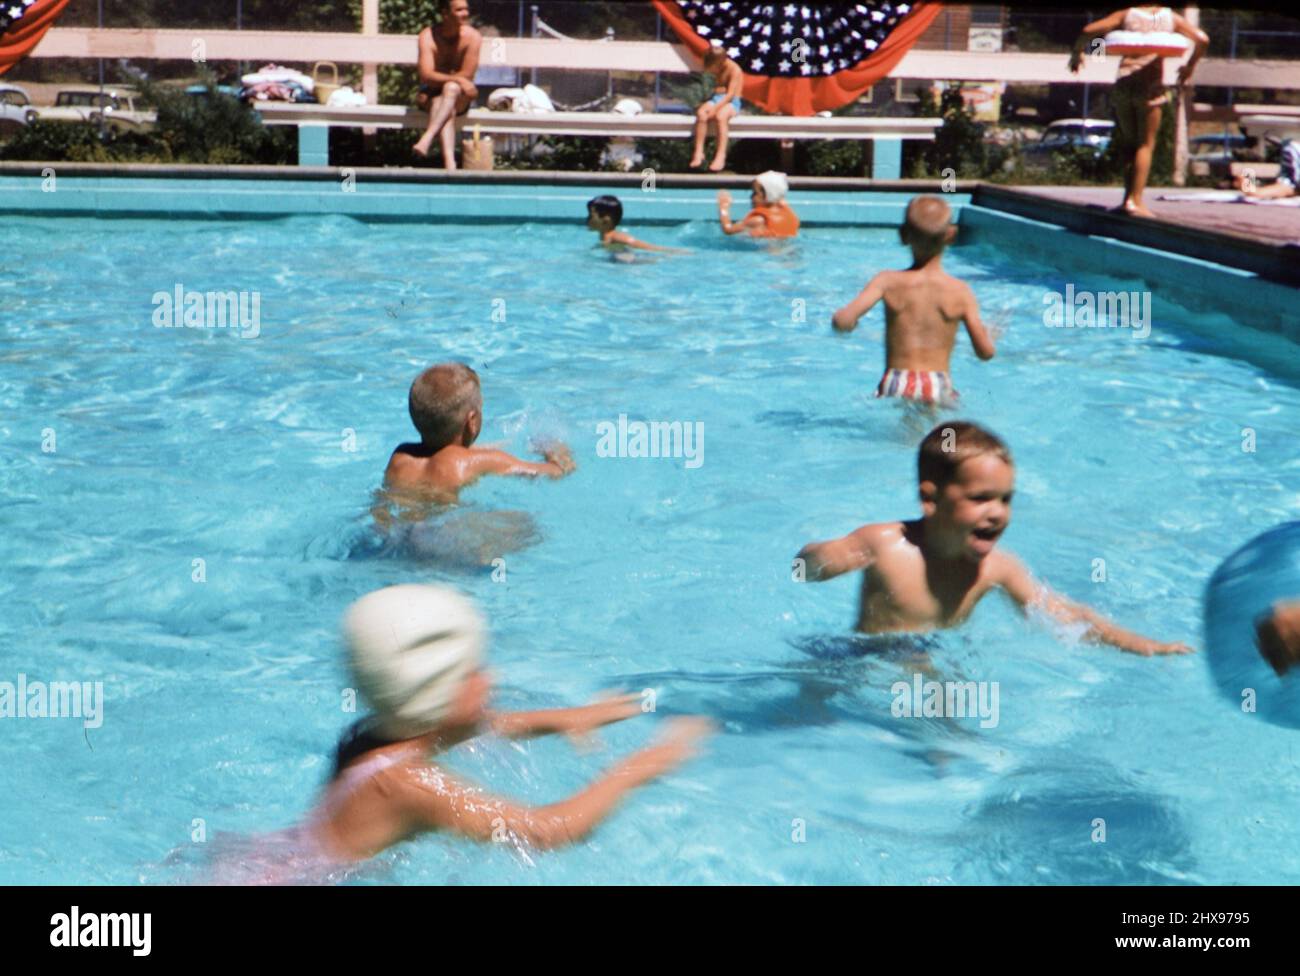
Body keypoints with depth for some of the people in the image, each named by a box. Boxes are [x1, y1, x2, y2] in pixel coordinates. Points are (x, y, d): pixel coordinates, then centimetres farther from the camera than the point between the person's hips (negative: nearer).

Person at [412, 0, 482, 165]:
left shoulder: (473, 37, -12)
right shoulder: (427, 37, -12)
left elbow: (467, 75, -12)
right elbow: (426, 76, -22)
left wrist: (440, 79, -15)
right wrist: (458, 79, -33)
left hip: (459, 97, 0)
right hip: (432, 95, 0)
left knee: (451, 88, -35)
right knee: (442, 106, -34)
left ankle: (427, 138, -50)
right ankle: (449, 162, -54)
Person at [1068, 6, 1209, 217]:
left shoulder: (1127, 15, 11)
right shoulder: (1170, 17, 10)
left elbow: (1089, 30, 2)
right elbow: (1202, 39, -2)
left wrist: (1077, 52, 19)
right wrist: (1189, 67, 11)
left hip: (1123, 83, 2)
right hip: (1150, 84, -2)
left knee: (1129, 144, 13)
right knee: (1146, 145, 1)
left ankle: (1129, 198, 8)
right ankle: (1136, 200, -10)